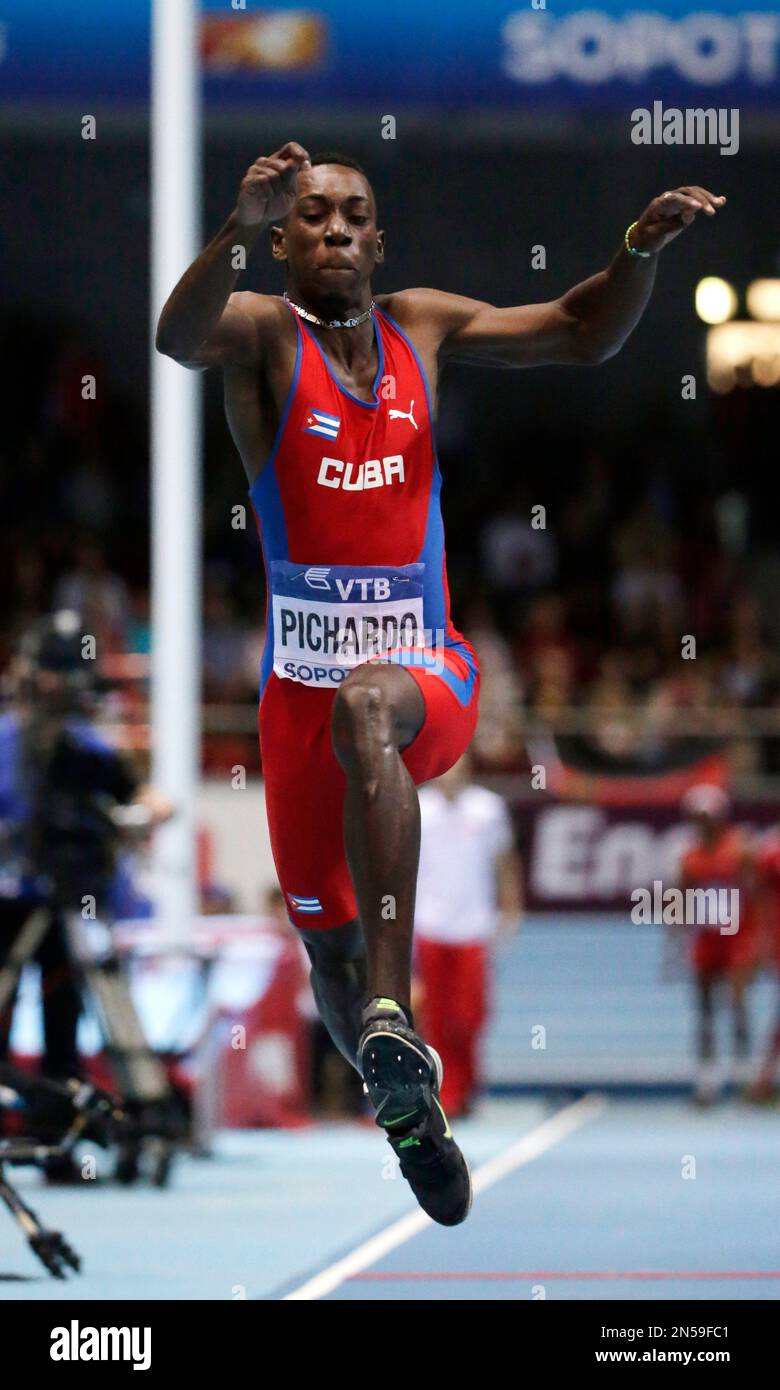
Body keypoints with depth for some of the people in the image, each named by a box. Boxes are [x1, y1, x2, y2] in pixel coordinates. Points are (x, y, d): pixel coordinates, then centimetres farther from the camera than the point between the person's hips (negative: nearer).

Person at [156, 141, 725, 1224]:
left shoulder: (422, 328, 9)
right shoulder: (263, 334, -2)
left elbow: (584, 333, 14)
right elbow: (179, 336, -26)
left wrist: (642, 249, -6)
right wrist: (239, 228, -44)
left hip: (432, 679, 0)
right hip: (303, 679, 0)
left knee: (366, 706, -38)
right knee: (330, 951, 5)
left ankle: (393, 1018, -45)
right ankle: (413, 1114, 37)